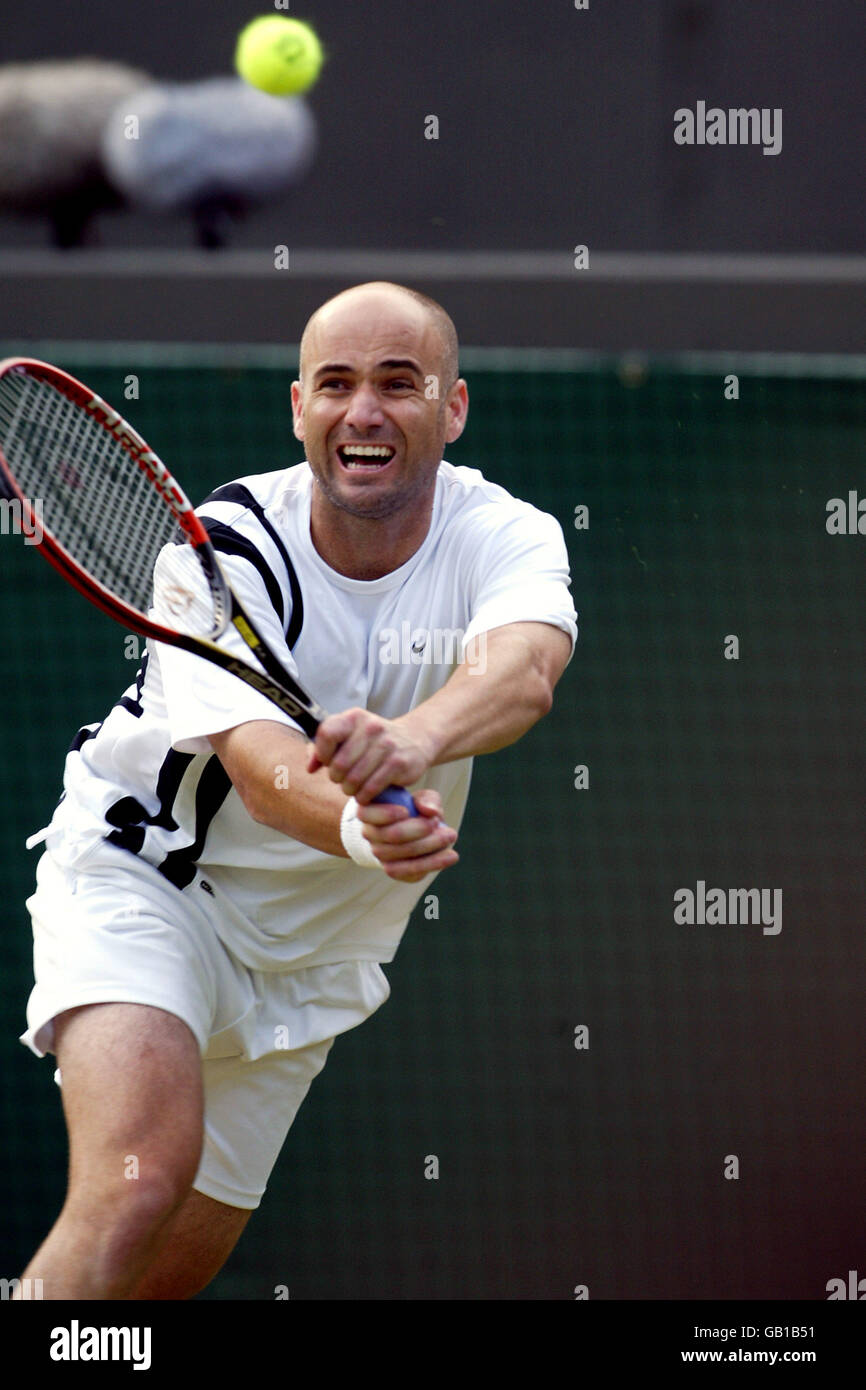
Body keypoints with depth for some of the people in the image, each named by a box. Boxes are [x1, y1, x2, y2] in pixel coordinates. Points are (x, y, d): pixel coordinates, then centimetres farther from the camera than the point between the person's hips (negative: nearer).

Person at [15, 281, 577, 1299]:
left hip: (312, 951, 4)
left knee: (174, 1267, 8)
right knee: (140, 1181, -31)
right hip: (144, 878, -4)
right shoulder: (228, 546, -20)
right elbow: (260, 763, -33)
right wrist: (359, 828, -57)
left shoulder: (507, 537, -13)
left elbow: (523, 668, -37)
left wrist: (415, 739, -60)